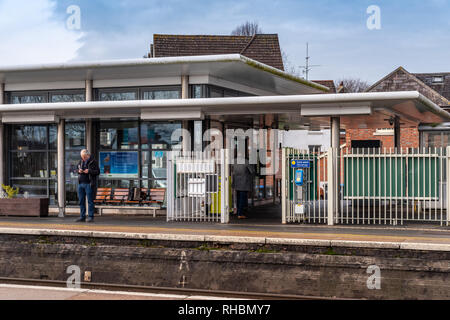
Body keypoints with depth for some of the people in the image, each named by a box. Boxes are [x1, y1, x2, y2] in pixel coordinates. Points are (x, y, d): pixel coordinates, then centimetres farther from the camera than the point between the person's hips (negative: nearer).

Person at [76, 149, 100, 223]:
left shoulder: (93, 162, -4)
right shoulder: (81, 161, 14)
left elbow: (98, 172, -6)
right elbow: (77, 170, 24)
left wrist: (89, 171, -19)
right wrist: (79, 171, 1)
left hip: (89, 184, -6)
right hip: (81, 184, 6)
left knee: (90, 201, -4)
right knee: (81, 201, 7)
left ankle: (91, 217, 0)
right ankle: (82, 217, 13)